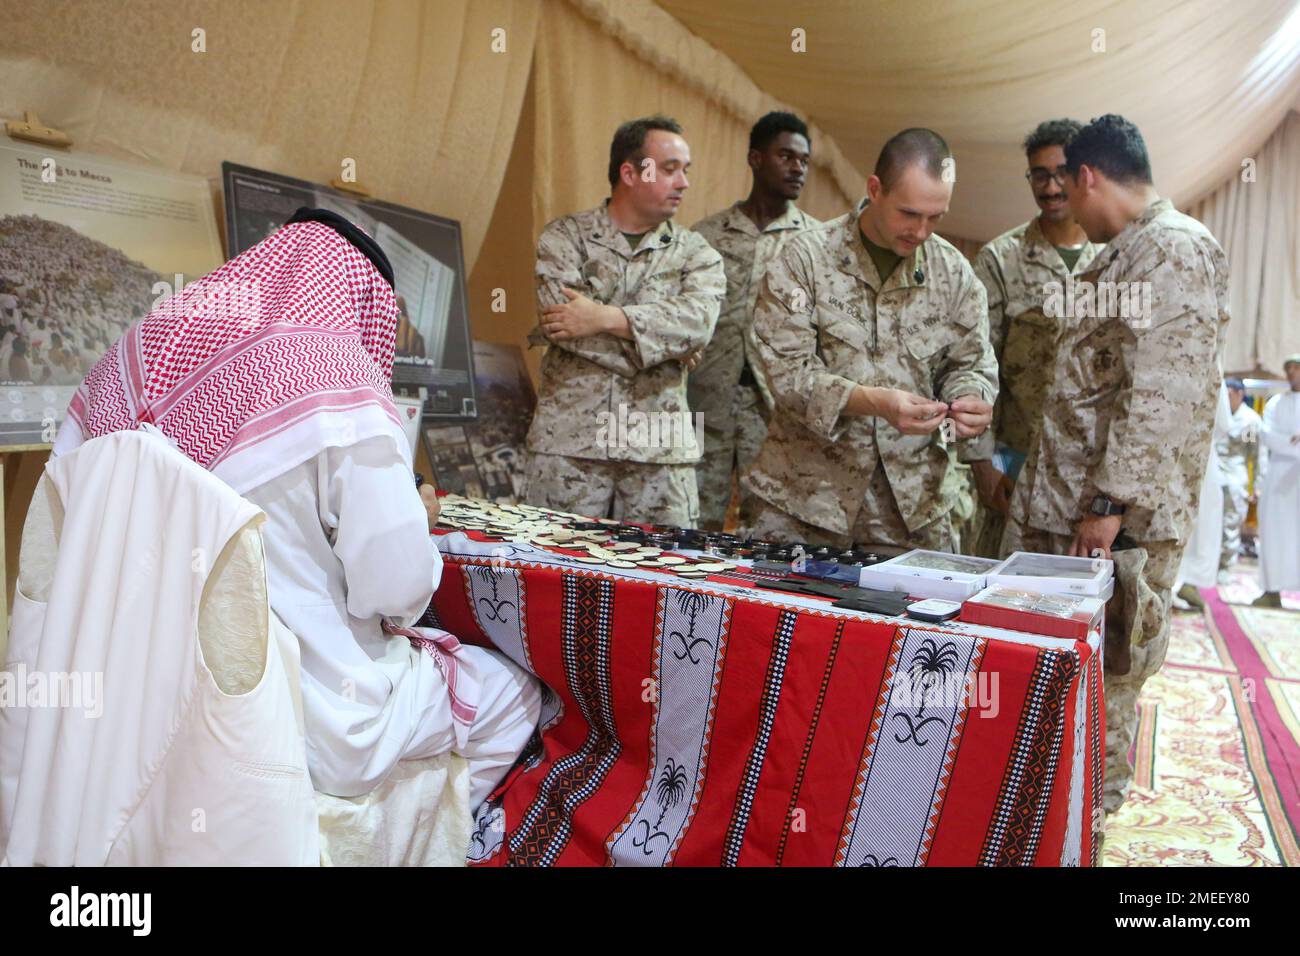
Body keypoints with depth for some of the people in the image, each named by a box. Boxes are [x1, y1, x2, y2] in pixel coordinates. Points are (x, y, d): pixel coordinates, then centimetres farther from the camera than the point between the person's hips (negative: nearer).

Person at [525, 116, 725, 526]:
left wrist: (606, 318, -18)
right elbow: (558, 319, -13)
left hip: (661, 446, 2)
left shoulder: (696, 254, 9)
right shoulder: (564, 237, 4)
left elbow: (698, 320, -11)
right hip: (568, 441, -1)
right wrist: (663, 342, -9)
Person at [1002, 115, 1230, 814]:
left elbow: (1161, 396, -21)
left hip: (1113, 521, -10)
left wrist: (1110, 504, -22)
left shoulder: (1176, 247, -12)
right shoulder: (1125, 253, 19)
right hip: (1055, 510, 10)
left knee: (1099, 687, 2)